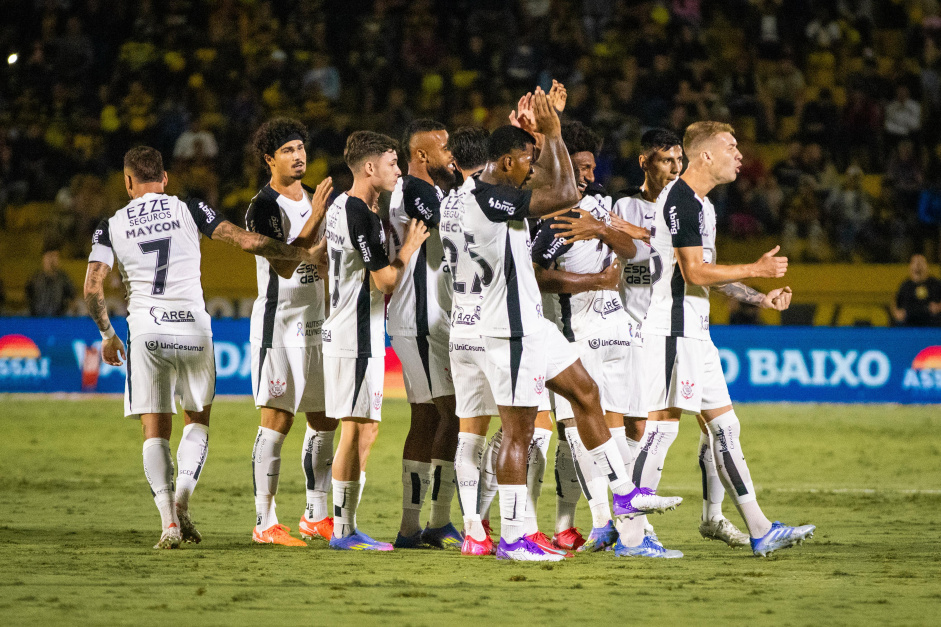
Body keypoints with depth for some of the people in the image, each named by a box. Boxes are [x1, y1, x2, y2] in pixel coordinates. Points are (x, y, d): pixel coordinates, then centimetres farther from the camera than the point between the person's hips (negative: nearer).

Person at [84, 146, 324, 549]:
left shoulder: (111, 227, 5)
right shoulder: (189, 210, 3)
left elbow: (92, 288, -2)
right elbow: (247, 242, -1)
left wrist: (107, 334, 14)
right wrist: (305, 255, 9)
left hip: (145, 334, 0)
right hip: (193, 329, 0)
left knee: (155, 432, 6)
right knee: (197, 420, 18)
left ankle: (169, 521, -10)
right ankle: (181, 502, -3)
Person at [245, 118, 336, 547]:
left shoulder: (315, 198, 14)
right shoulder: (263, 207, -11)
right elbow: (285, 264, -22)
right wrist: (315, 217, -26)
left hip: (317, 320, 8)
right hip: (279, 322, -8)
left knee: (324, 420, 9)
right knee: (277, 421, -10)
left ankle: (315, 516, 18)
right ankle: (265, 522, -10)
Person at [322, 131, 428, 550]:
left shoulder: (340, 207, 15)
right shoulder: (361, 214, -16)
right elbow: (385, 279, -18)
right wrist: (409, 248, -5)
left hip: (342, 331, 10)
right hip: (358, 337, -10)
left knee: (361, 429, 12)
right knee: (358, 429, -8)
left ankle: (345, 529, 13)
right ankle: (344, 529, -6)